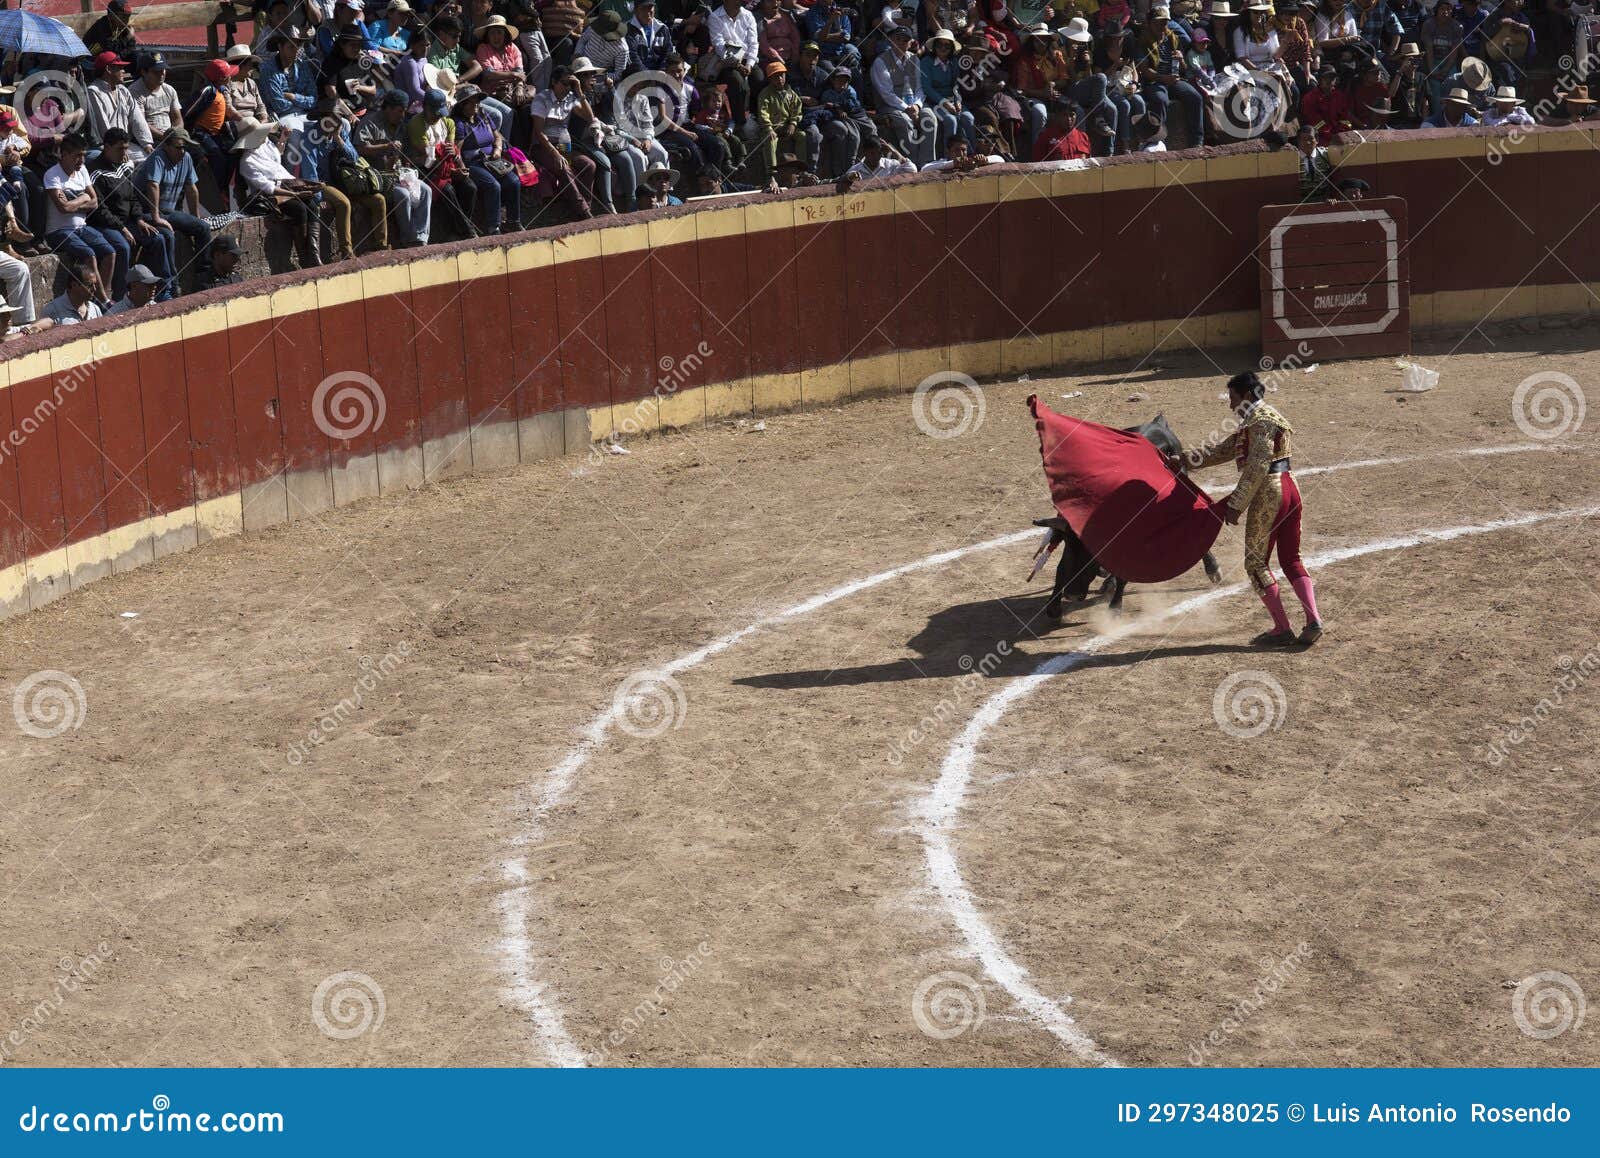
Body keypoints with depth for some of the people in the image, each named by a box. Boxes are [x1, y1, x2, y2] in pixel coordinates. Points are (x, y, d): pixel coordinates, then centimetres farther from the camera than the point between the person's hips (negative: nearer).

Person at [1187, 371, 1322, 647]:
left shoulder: (1260, 421, -11)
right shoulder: (1264, 419, 20)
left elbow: (1257, 466, -21)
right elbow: (1226, 449, 26)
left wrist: (1236, 504, -21)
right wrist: (1188, 462, 28)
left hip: (1267, 495, -9)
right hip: (1289, 489, 9)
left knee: (1256, 563, 1)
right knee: (1291, 561, 12)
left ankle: (1282, 629, -1)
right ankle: (1313, 621, -1)